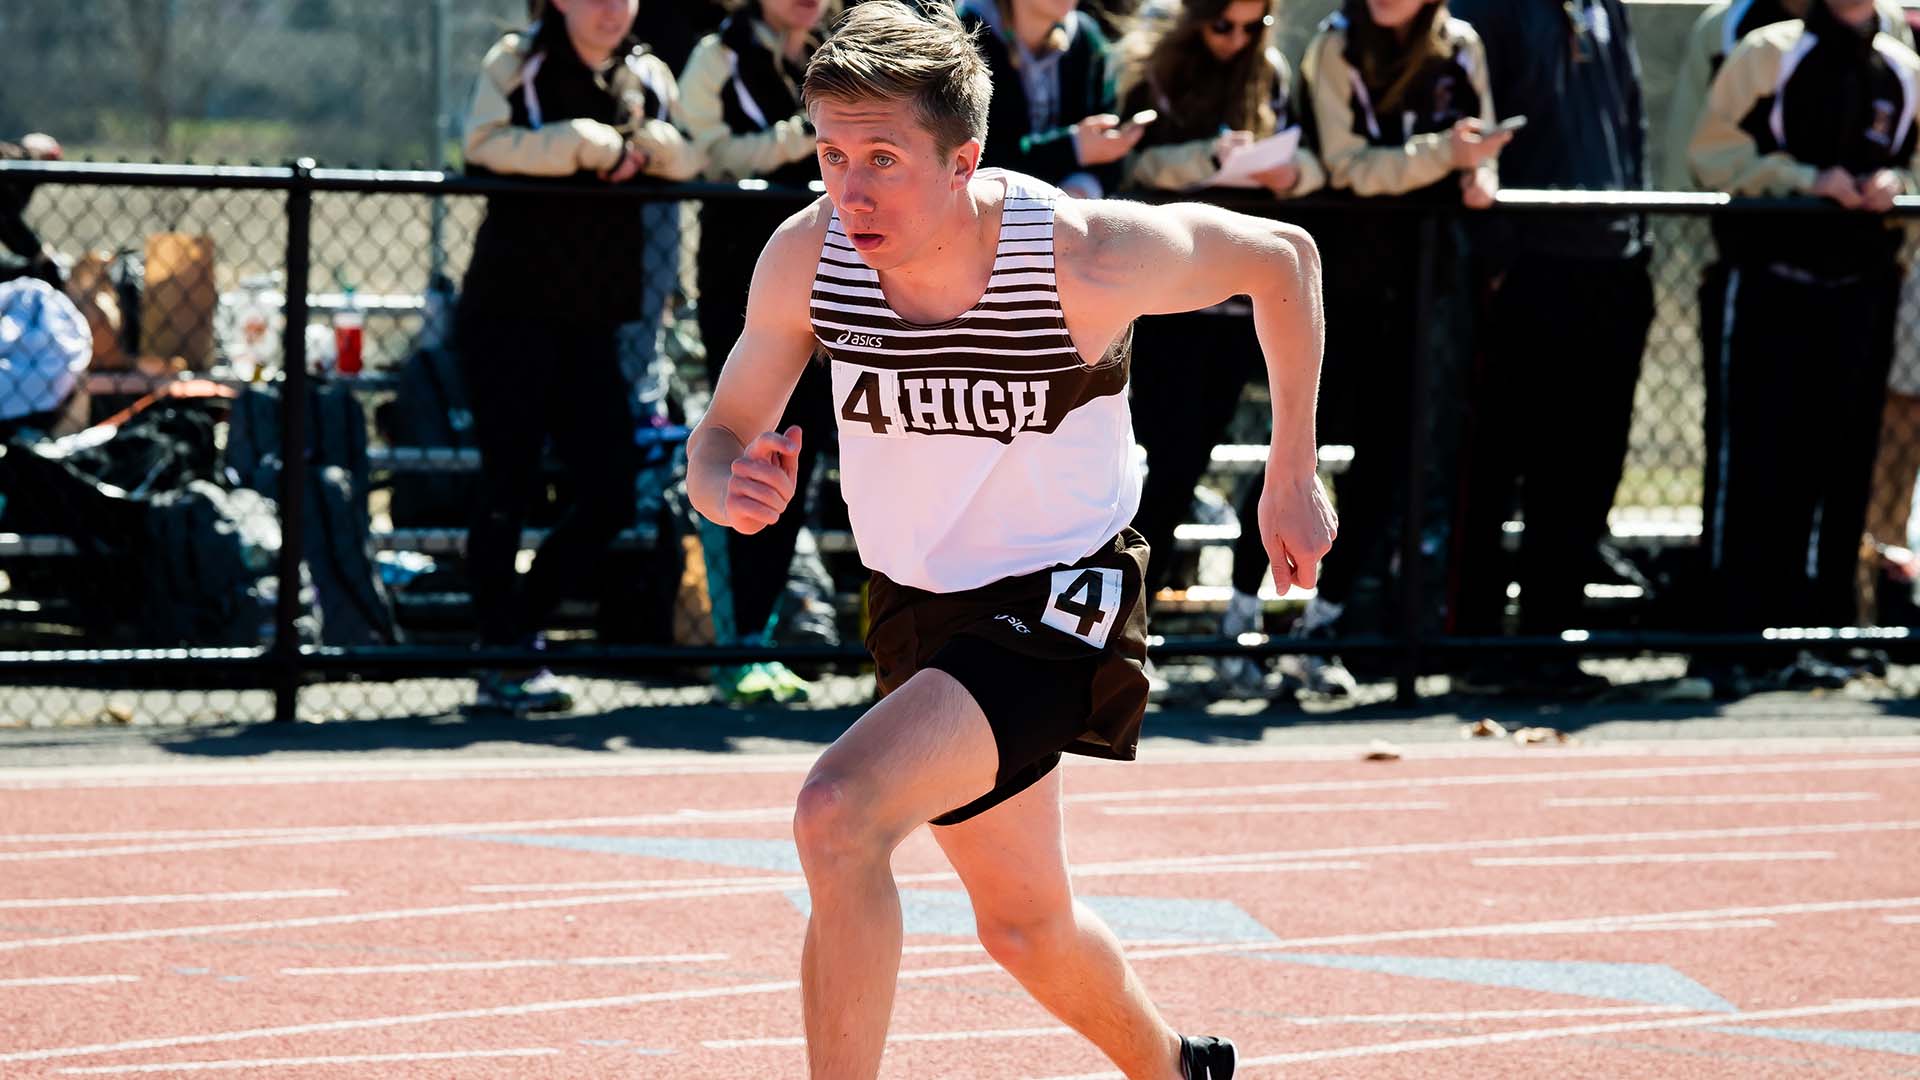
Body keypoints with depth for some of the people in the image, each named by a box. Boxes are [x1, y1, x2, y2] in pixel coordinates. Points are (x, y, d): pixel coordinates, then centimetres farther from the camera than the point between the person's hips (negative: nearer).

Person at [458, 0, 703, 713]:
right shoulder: (519, 65, -2)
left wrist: (647, 148, -15)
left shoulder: (648, 78, 12)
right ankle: (503, 660, 3)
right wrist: (592, 146, -17)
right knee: (511, 488, -5)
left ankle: (518, 625, 21)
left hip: (591, 324, 5)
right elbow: (487, 144, -18)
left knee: (610, 498, 4)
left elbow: (695, 159, 5)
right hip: (509, 314, -5)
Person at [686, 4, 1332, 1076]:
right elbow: (720, 438, -4)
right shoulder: (806, 257, -16)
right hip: (919, 611, 6)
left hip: (1059, 605, -6)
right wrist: (734, 487, -29)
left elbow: (1281, 258, -8)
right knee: (1027, 926, 22)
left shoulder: (1085, 254, -27)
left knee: (838, 814, -29)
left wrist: (1293, 478, -1)